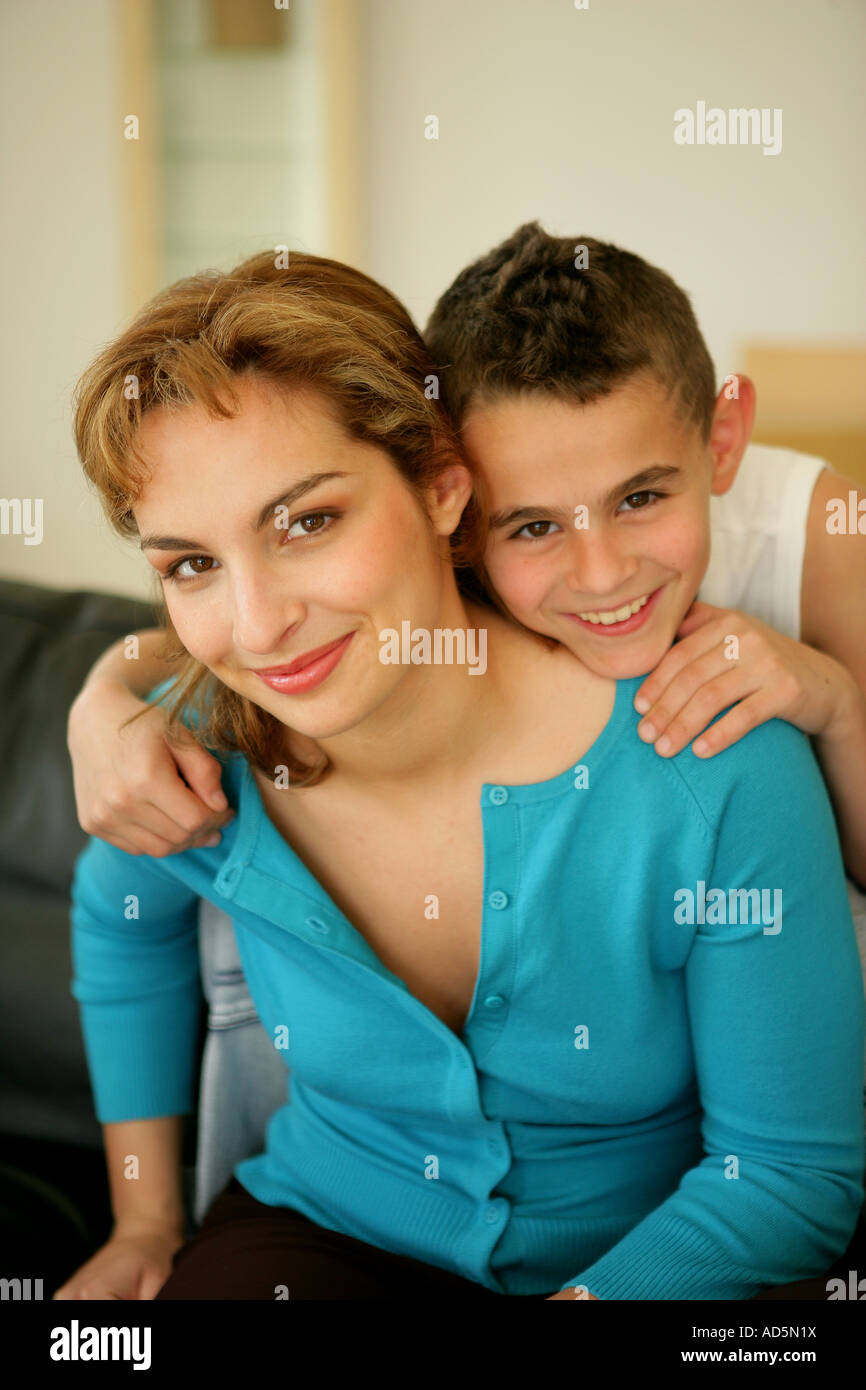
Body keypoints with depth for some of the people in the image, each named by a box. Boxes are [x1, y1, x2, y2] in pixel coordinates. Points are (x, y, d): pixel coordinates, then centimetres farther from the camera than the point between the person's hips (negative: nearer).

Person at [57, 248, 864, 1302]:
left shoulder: (722, 775, -25)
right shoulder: (199, 763, -16)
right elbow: (124, 920, 10)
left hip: (646, 1261, 1)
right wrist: (146, 1221, 12)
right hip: (326, 1236, 0)